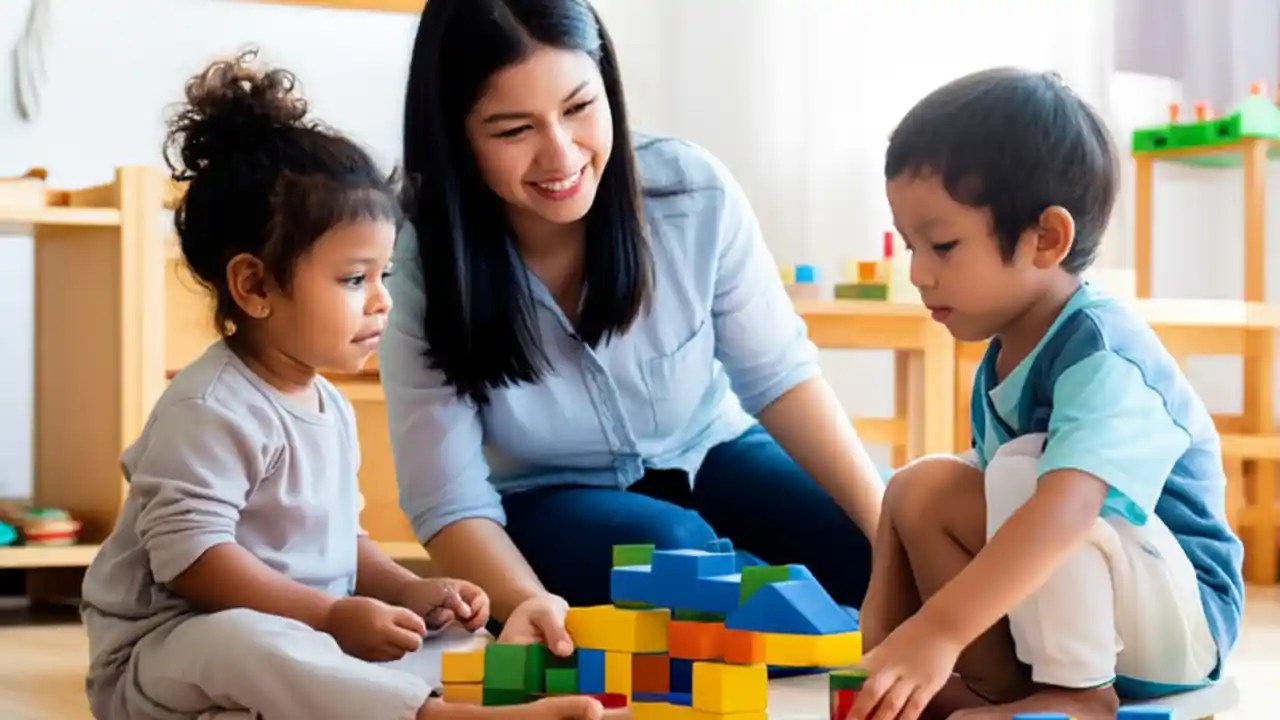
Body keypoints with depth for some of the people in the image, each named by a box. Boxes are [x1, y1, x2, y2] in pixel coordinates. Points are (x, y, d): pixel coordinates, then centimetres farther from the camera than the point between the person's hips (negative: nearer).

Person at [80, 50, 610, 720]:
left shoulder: (329, 405, 11)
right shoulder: (210, 411, -19)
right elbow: (191, 555, -25)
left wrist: (407, 591, 1)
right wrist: (330, 616, -28)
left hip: (308, 637, 10)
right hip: (171, 652, -10)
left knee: (454, 645, -2)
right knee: (252, 644, -41)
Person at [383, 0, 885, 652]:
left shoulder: (694, 191, -19)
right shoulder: (425, 269, -22)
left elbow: (778, 376, -9)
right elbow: (450, 502, -21)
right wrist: (529, 602, -43)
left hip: (710, 456, 2)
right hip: (550, 505, -1)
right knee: (667, 548, -34)